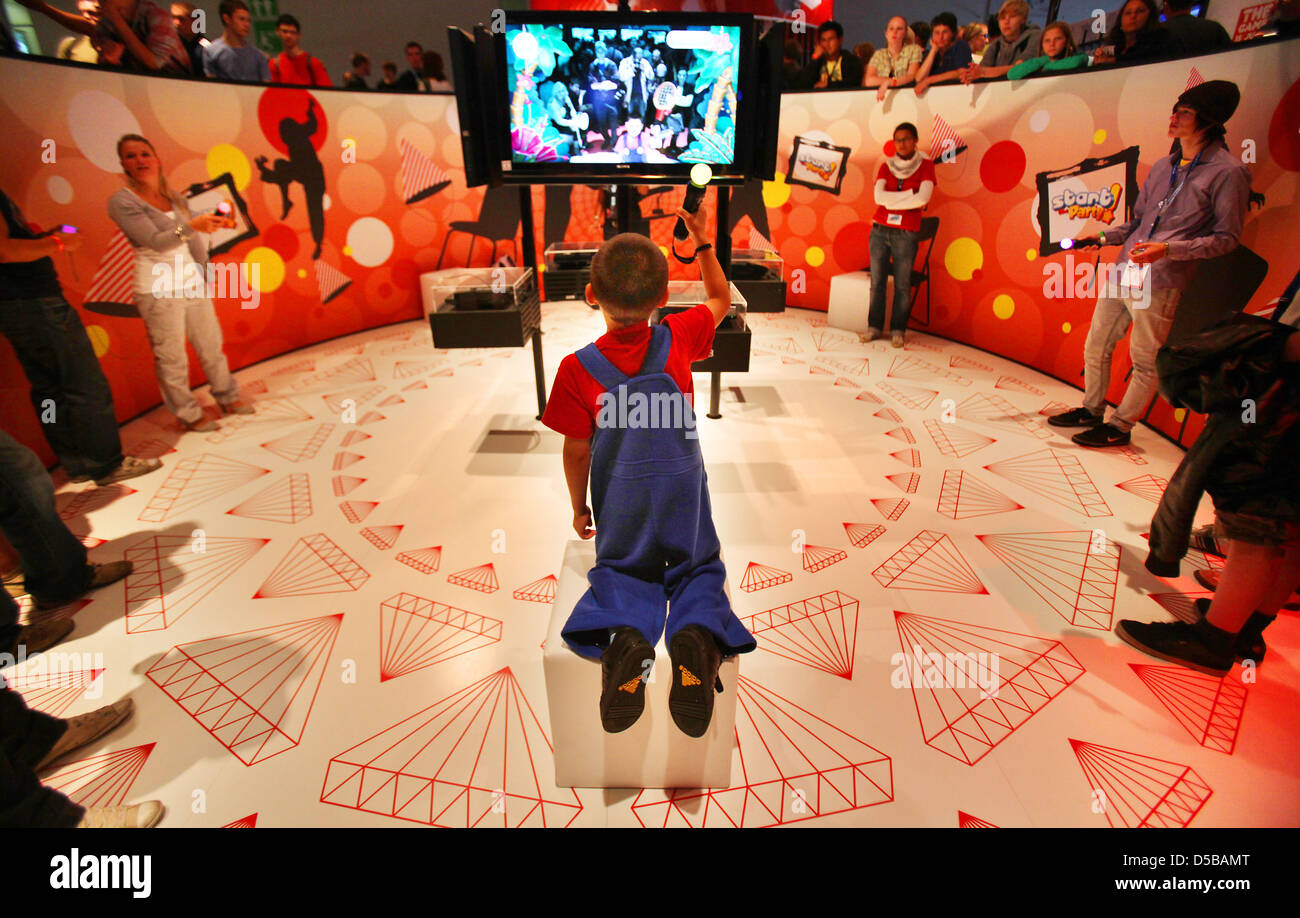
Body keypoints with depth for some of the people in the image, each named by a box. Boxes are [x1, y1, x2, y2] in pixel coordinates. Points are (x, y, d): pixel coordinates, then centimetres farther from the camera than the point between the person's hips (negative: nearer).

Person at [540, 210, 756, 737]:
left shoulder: (577, 367, -14)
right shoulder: (679, 338, -9)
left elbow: (577, 451, -6)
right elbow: (720, 299, 13)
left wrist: (579, 507, 9)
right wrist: (701, 242, 19)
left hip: (621, 500, -1)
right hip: (682, 487, 1)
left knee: (621, 569, 17)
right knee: (698, 566, 17)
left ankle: (623, 635, -18)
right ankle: (698, 633, -18)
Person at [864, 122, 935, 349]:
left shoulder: (925, 165, 4)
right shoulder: (886, 166, 10)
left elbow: (923, 198, -12)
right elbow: (879, 196, -6)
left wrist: (892, 200, -7)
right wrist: (910, 196, -9)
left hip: (906, 234, -2)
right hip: (880, 230, 2)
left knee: (902, 285, -3)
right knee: (877, 283, 3)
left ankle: (897, 330, 6)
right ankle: (874, 326, 12)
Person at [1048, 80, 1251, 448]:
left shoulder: (1228, 172, -5)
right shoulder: (1163, 166, 16)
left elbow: (1227, 237, -8)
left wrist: (1168, 249, -20)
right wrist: (1102, 237, 9)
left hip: (1159, 283, -7)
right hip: (1122, 272, 7)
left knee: (1145, 360, 1)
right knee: (1095, 346, 13)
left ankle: (1120, 426, 12)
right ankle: (1091, 410, 28)